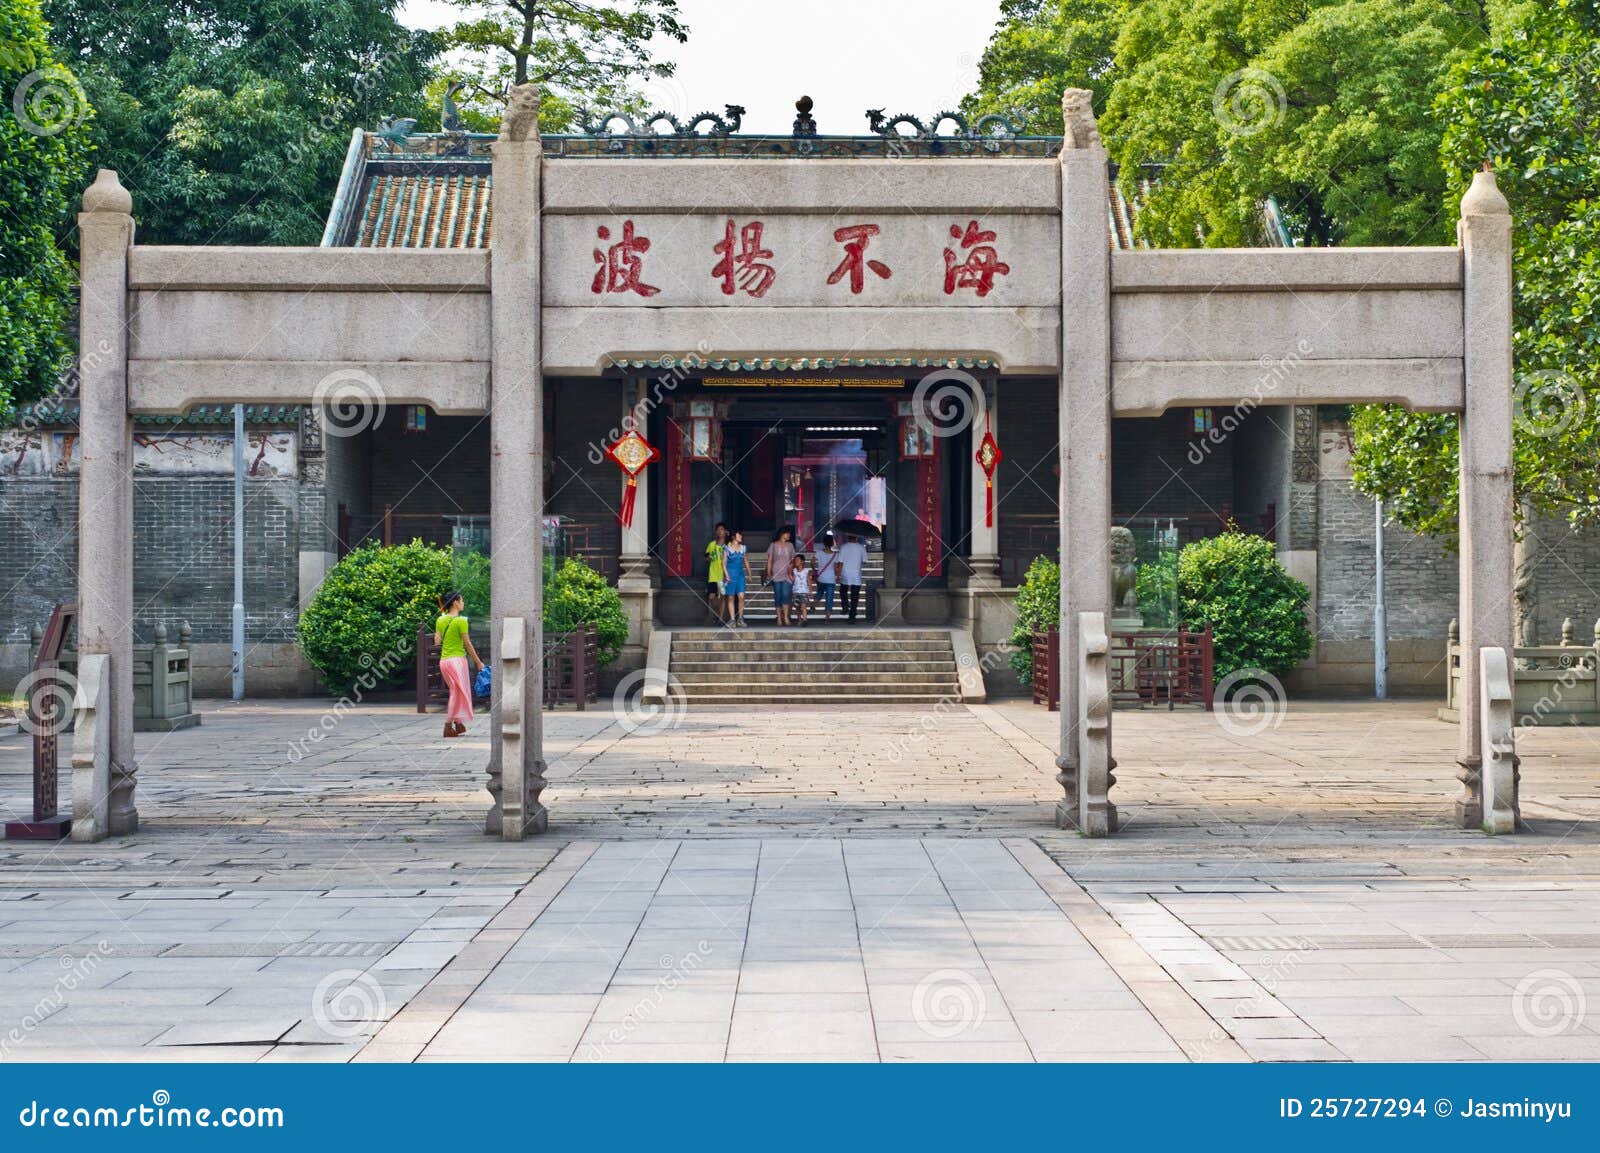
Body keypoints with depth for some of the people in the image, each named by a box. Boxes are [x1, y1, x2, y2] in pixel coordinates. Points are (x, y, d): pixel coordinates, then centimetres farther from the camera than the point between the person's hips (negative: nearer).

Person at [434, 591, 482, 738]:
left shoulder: (440, 620, 7)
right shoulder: (461, 621, -11)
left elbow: (437, 641, 7)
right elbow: (467, 644, -10)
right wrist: (478, 662, -1)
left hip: (443, 660, 7)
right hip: (457, 659, -7)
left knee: (456, 692, 17)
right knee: (458, 693, 2)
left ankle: (458, 723, 17)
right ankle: (448, 726, 0)